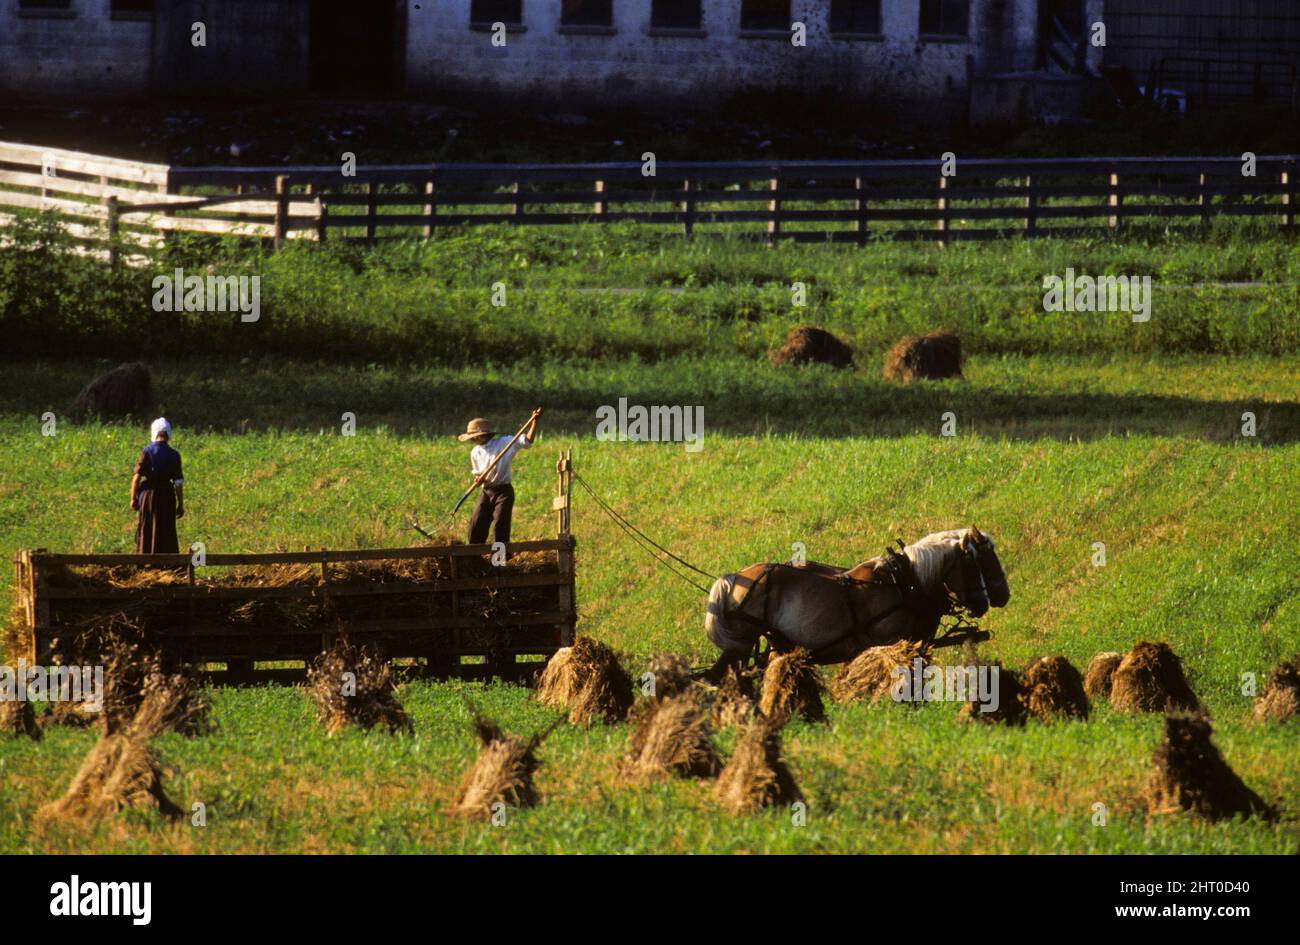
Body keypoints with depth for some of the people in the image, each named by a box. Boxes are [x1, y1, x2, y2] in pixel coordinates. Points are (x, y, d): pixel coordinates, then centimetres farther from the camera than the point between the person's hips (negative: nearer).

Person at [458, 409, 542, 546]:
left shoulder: (504, 443, -8)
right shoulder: (475, 453, 7)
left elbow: (527, 441, -13)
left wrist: (534, 421, -26)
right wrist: (478, 478, -8)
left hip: (504, 492, -5)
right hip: (486, 492, 5)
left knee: (500, 524, -10)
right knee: (476, 524, 2)